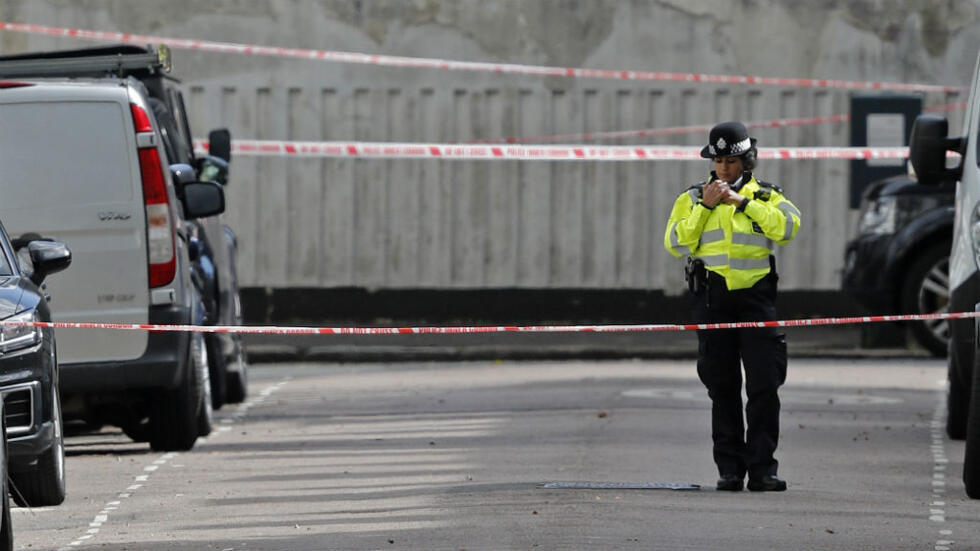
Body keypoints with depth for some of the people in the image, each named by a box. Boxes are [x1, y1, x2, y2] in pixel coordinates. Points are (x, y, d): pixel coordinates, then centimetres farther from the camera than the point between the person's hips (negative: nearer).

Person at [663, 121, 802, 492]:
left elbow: (787, 226, -9)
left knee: (764, 385, -7)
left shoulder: (765, 196, 12)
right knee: (723, 388, 2)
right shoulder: (693, 198, 13)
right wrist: (705, 207, -7)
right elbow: (676, 243, 0)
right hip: (712, 296, 1)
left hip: (756, 296, -1)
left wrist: (742, 201, -11)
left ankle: (762, 468, -4)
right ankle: (729, 468, 7)